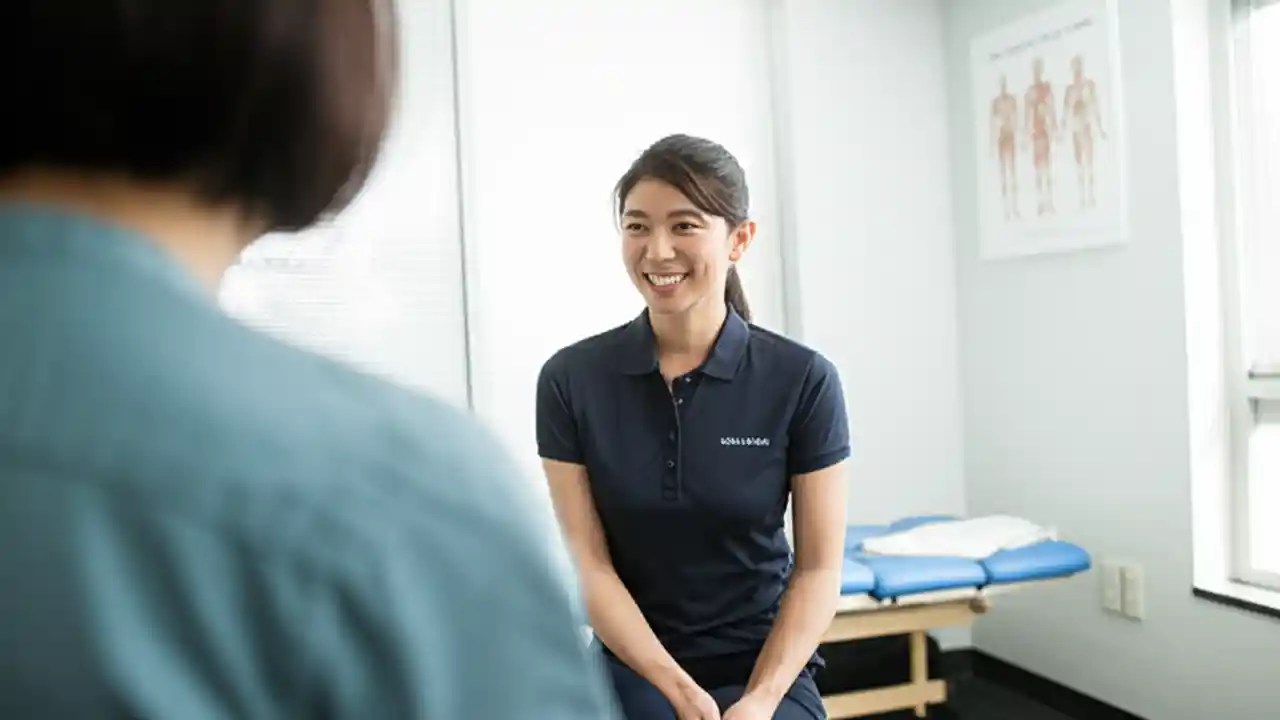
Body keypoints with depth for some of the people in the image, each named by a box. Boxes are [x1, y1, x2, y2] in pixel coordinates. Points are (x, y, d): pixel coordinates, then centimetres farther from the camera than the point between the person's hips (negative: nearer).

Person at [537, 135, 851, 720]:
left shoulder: (801, 380, -10)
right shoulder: (571, 379, -8)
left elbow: (819, 567, -6)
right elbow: (588, 563, -8)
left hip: (767, 667, 0)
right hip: (634, 669, 1)